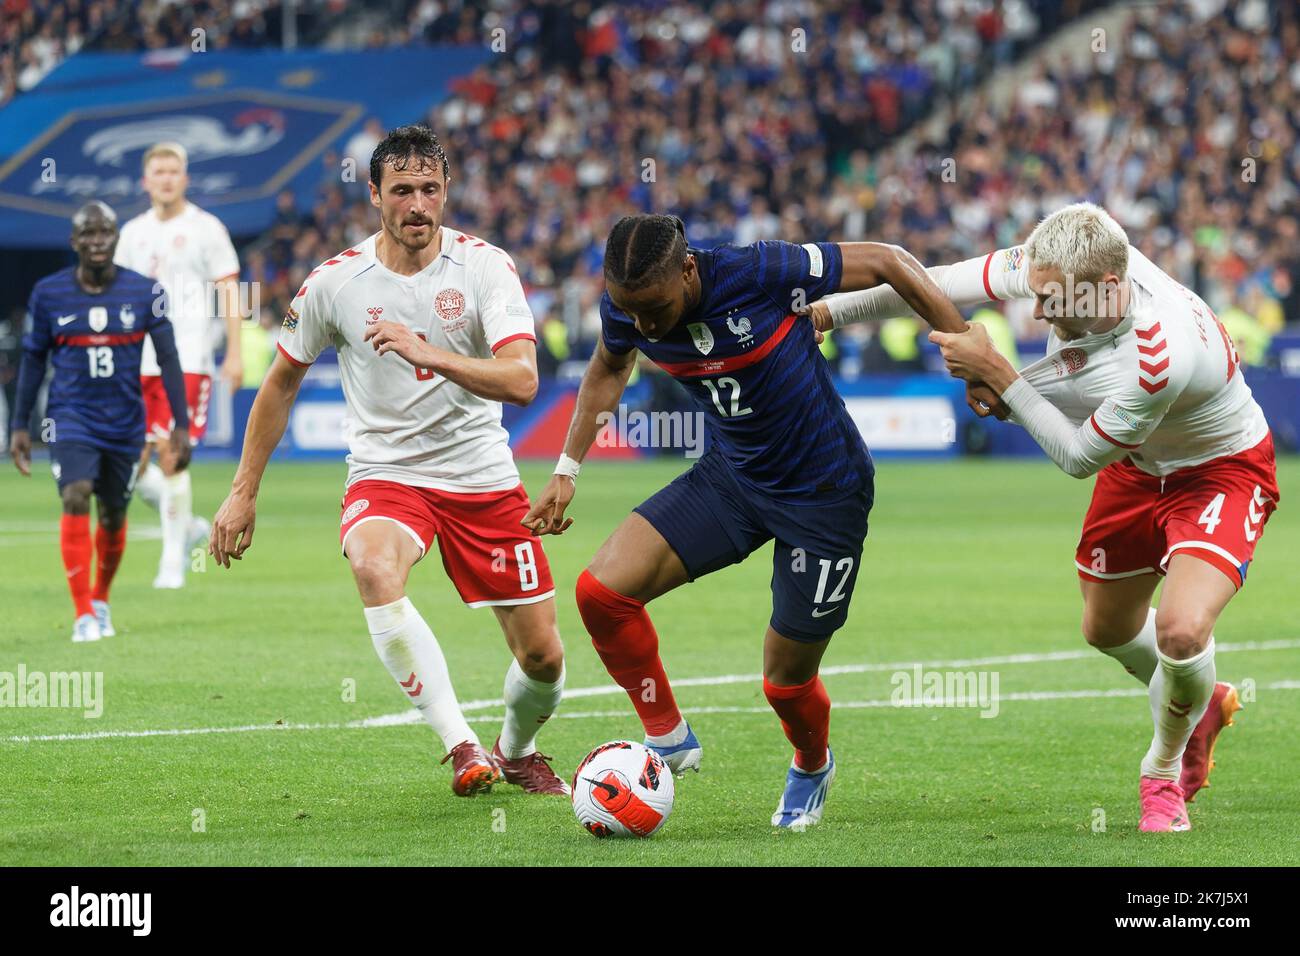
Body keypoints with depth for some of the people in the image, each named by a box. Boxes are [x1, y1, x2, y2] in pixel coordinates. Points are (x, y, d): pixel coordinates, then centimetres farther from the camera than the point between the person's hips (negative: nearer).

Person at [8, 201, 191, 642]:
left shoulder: (143, 292, -4)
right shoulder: (49, 293, -3)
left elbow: (168, 359, 1)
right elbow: (33, 360, 6)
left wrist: (181, 424, -2)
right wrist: (19, 425, 5)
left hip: (125, 422, 2)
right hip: (71, 418, -2)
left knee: (113, 515, 11)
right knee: (76, 498, -22)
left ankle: (101, 600, 36)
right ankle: (83, 614, -21)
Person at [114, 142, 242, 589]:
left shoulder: (205, 229, 0)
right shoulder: (133, 232, 13)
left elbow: (228, 292, -2)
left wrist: (234, 354, -10)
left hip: (188, 359, -5)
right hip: (139, 362, 5)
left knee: (171, 458, -12)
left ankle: (174, 559, -4)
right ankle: (186, 525, 22)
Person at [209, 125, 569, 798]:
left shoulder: (484, 266, -9)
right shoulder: (335, 282, -6)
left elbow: (522, 382, -21)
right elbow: (281, 382, 10)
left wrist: (428, 354, -36)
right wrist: (243, 492, 9)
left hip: (483, 481, 1)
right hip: (385, 474, -1)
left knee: (543, 656, 2)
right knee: (375, 568, -37)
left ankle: (516, 751, 37)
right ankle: (460, 746, -32)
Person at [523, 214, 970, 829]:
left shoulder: (757, 273, -30)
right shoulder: (627, 308, -14)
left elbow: (887, 262, -18)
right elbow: (608, 369, 12)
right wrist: (566, 471, 10)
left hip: (825, 493, -5)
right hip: (732, 476, 5)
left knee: (787, 679, 3)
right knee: (601, 590, -15)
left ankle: (812, 766, 41)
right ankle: (668, 739, 7)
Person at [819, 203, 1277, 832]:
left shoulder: (1163, 356, -44)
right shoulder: (1065, 261, -25)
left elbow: (1078, 457, -27)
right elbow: (941, 285, -9)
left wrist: (997, 374, -27)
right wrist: (831, 311, -8)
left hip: (1219, 471, -7)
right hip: (1137, 466, 7)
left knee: (1181, 630, -26)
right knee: (1107, 630, 19)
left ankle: (1164, 772, 5)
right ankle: (1200, 706, 51)